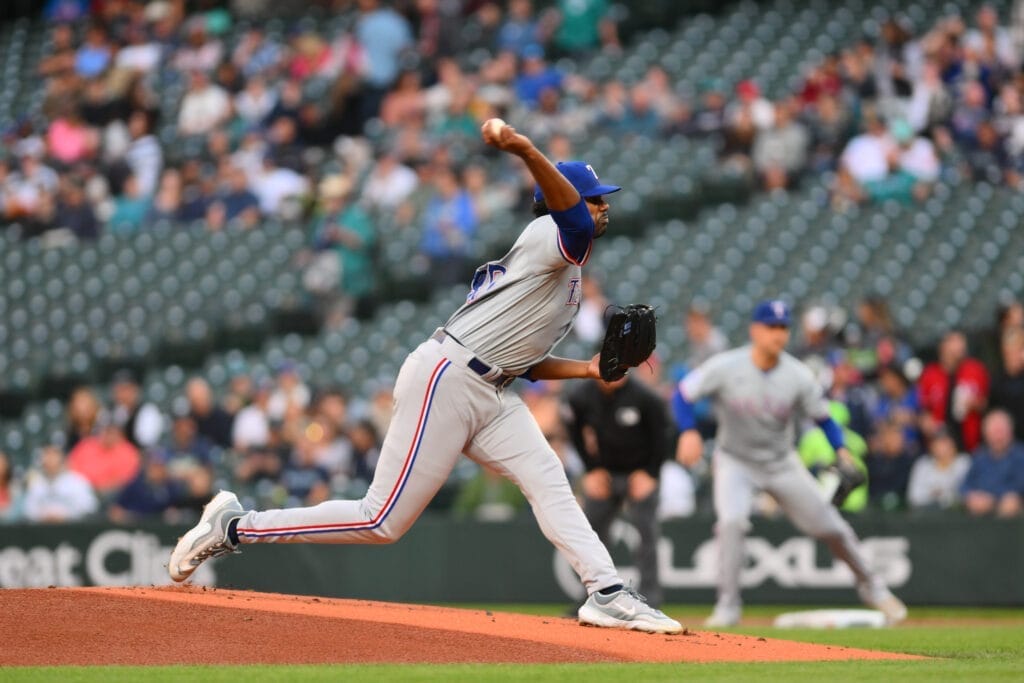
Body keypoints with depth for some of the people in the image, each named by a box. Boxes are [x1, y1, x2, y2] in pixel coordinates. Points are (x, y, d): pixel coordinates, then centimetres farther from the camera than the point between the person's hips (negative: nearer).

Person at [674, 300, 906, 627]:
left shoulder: (799, 376, -15)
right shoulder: (725, 367, -19)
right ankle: (727, 606, -14)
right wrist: (689, 432, -31)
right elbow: (684, 394, -13)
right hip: (735, 461, -2)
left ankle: (871, 586, 26)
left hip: (782, 463, 2)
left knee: (829, 525, 3)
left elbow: (822, 416, -3)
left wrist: (841, 450, -19)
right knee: (731, 521, -26)